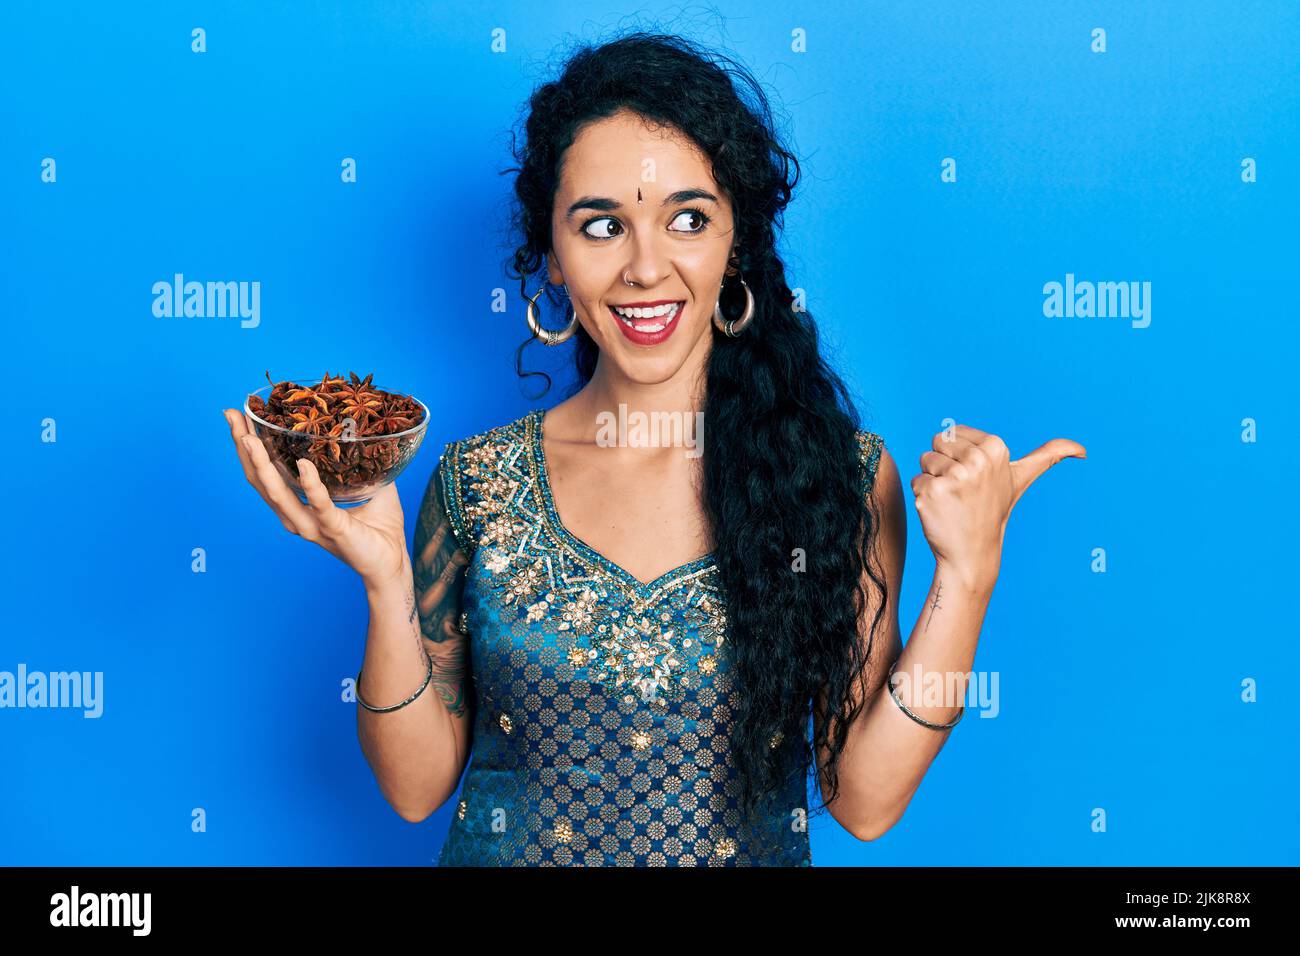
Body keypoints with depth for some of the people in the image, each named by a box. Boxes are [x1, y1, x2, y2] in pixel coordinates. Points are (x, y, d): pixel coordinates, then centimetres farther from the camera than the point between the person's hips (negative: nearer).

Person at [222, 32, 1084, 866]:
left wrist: (967, 574, -21)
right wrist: (386, 580, -20)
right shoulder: (476, 482, -10)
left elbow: (866, 798, -12)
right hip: (505, 851, 1)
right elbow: (416, 786, -7)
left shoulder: (842, 474, -12)